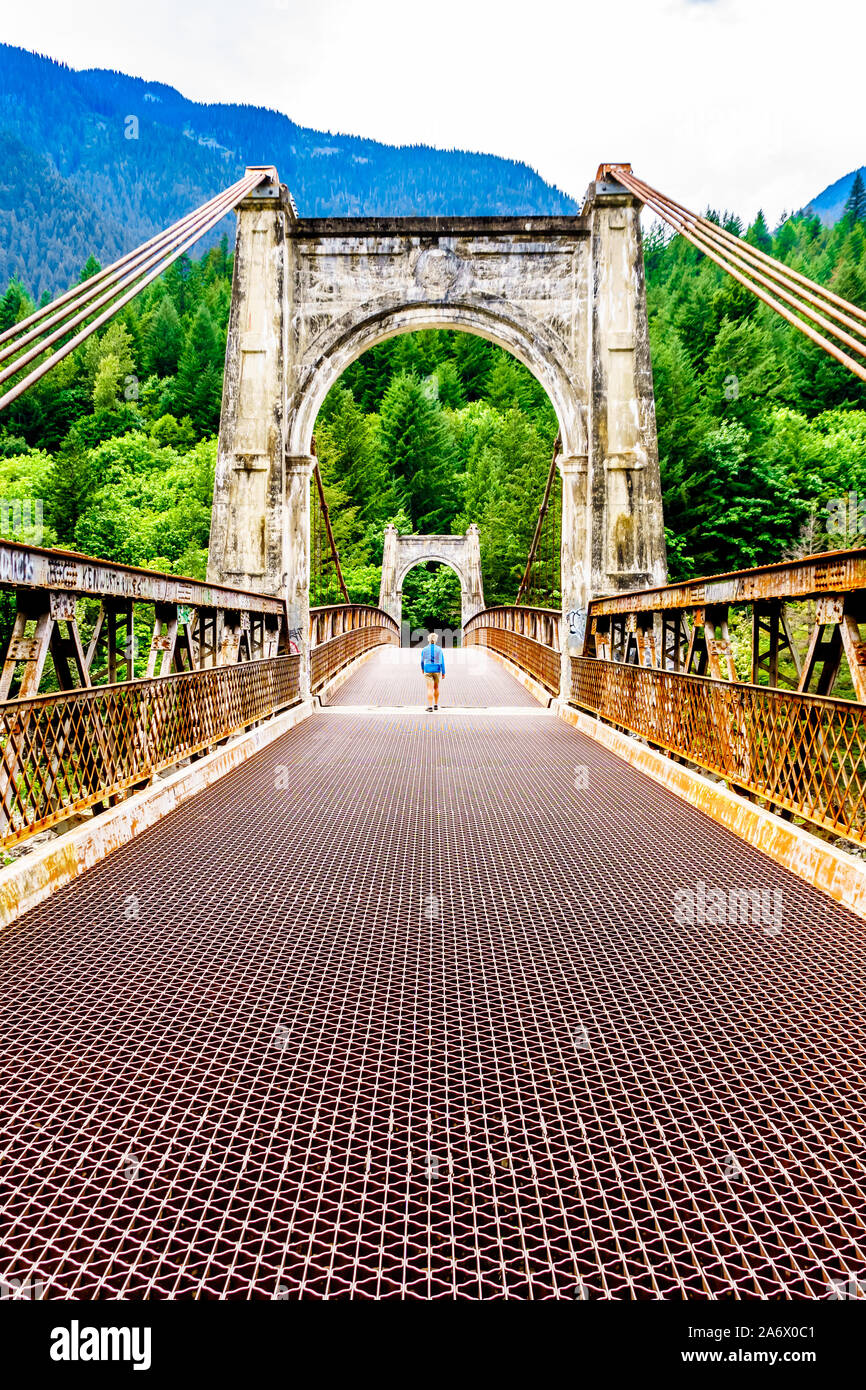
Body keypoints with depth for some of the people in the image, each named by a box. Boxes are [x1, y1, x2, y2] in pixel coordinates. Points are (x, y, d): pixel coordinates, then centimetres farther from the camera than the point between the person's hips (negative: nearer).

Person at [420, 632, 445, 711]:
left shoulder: (425, 649, -2)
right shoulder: (439, 649, -3)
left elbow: (422, 661, 9)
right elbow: (442, 662, -5)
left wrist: (422, 669, 28)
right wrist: (443, 673, -1)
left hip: (428, 671, -1)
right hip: (437, 671, 1)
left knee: (430, 689, -5)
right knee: (436, 687, 19)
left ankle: (430, 707, -15)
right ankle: (436, 705, 25)